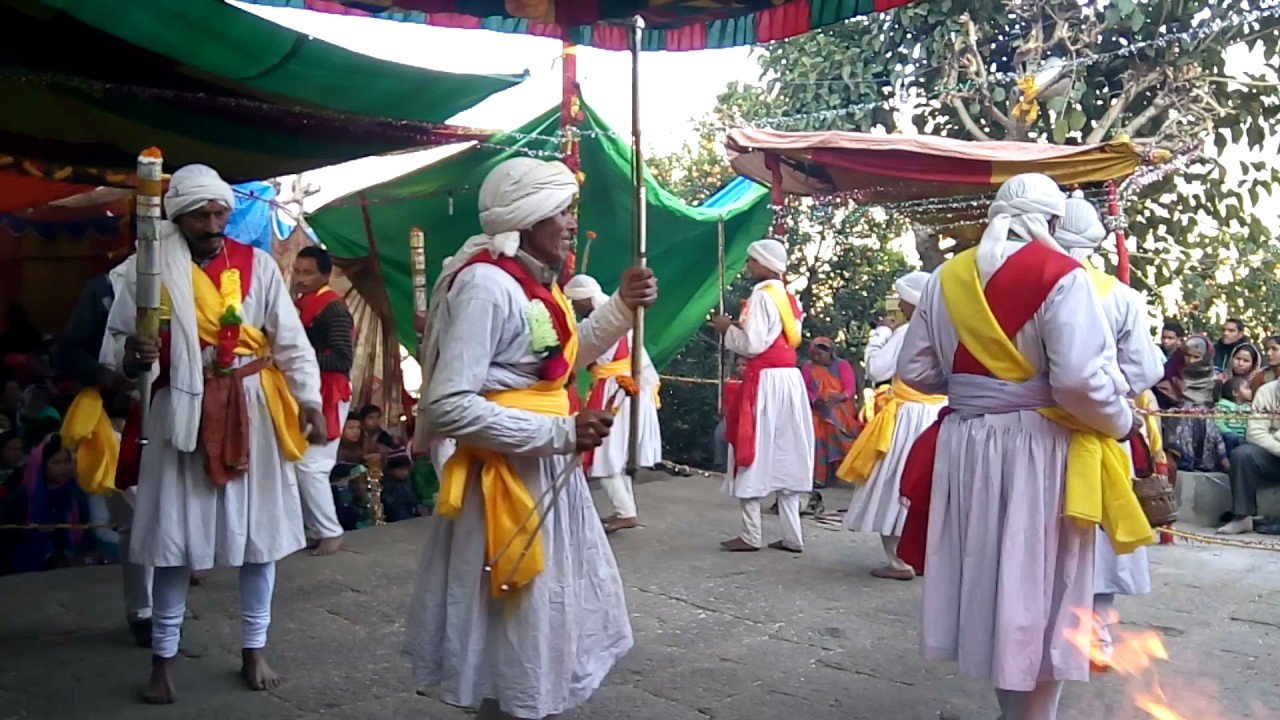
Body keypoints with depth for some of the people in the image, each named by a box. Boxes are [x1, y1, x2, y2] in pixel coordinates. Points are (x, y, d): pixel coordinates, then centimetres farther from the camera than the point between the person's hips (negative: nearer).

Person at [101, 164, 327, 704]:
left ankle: (254, 651, 23)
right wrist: (131, 357, -26)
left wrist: (309, 399, -10)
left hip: (252, 411, 2)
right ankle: (163, 657, 22)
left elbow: (291, 340, 1)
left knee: (259, 531, 8)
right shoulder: (148, 270, -3)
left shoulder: (257, 265, 1)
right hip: (181, 414, -1)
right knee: (174, 535, 5)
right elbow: (116, 343, -2)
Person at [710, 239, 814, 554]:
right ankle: (792, 536, 10)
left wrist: (728, 329, -1)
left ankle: (751, 535, 4)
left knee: (755, 452, 0)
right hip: (789, 379, 8)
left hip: (765, 382, -8)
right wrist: (740, 327, 17)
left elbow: (753, 344, -17)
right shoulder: (787, 297, 14)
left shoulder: (761, 295, -11)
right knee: (786, 457, 9)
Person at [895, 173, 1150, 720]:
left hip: (965, 444, 6)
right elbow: (1080, 378, -21)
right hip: (1037, 447, -5)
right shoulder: (1060, 275, -12)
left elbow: (915, 369, 8)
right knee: (1038, 591, 6)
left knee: (987, 576, 17)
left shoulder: (948, 278, 5)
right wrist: (1120, 423, -2)